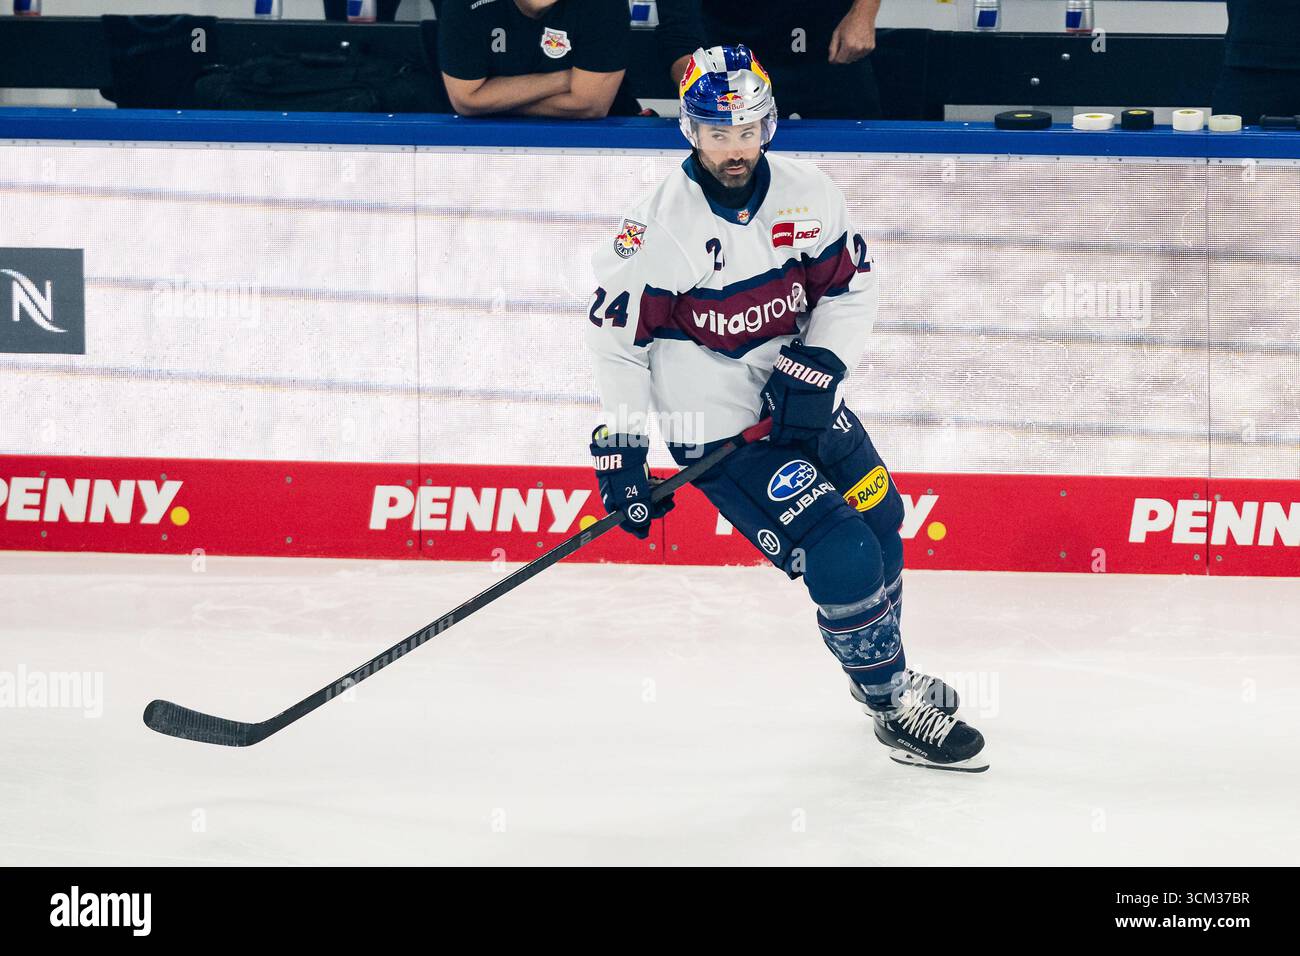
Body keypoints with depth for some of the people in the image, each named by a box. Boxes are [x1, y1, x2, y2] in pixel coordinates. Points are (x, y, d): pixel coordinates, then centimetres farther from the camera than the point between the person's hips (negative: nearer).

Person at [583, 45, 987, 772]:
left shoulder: (809, 195, -8)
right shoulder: (662, 228, -20)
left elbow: (852, 288, 2)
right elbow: (617, 334, -13)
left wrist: (816, 371, -13)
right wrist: (622, 446, -14)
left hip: (799, 401, 6)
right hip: (717, 427, -6)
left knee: (879, 520, 20)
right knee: (843, 558, -16)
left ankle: (885, 670, 46)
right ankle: (895, 710, 4)